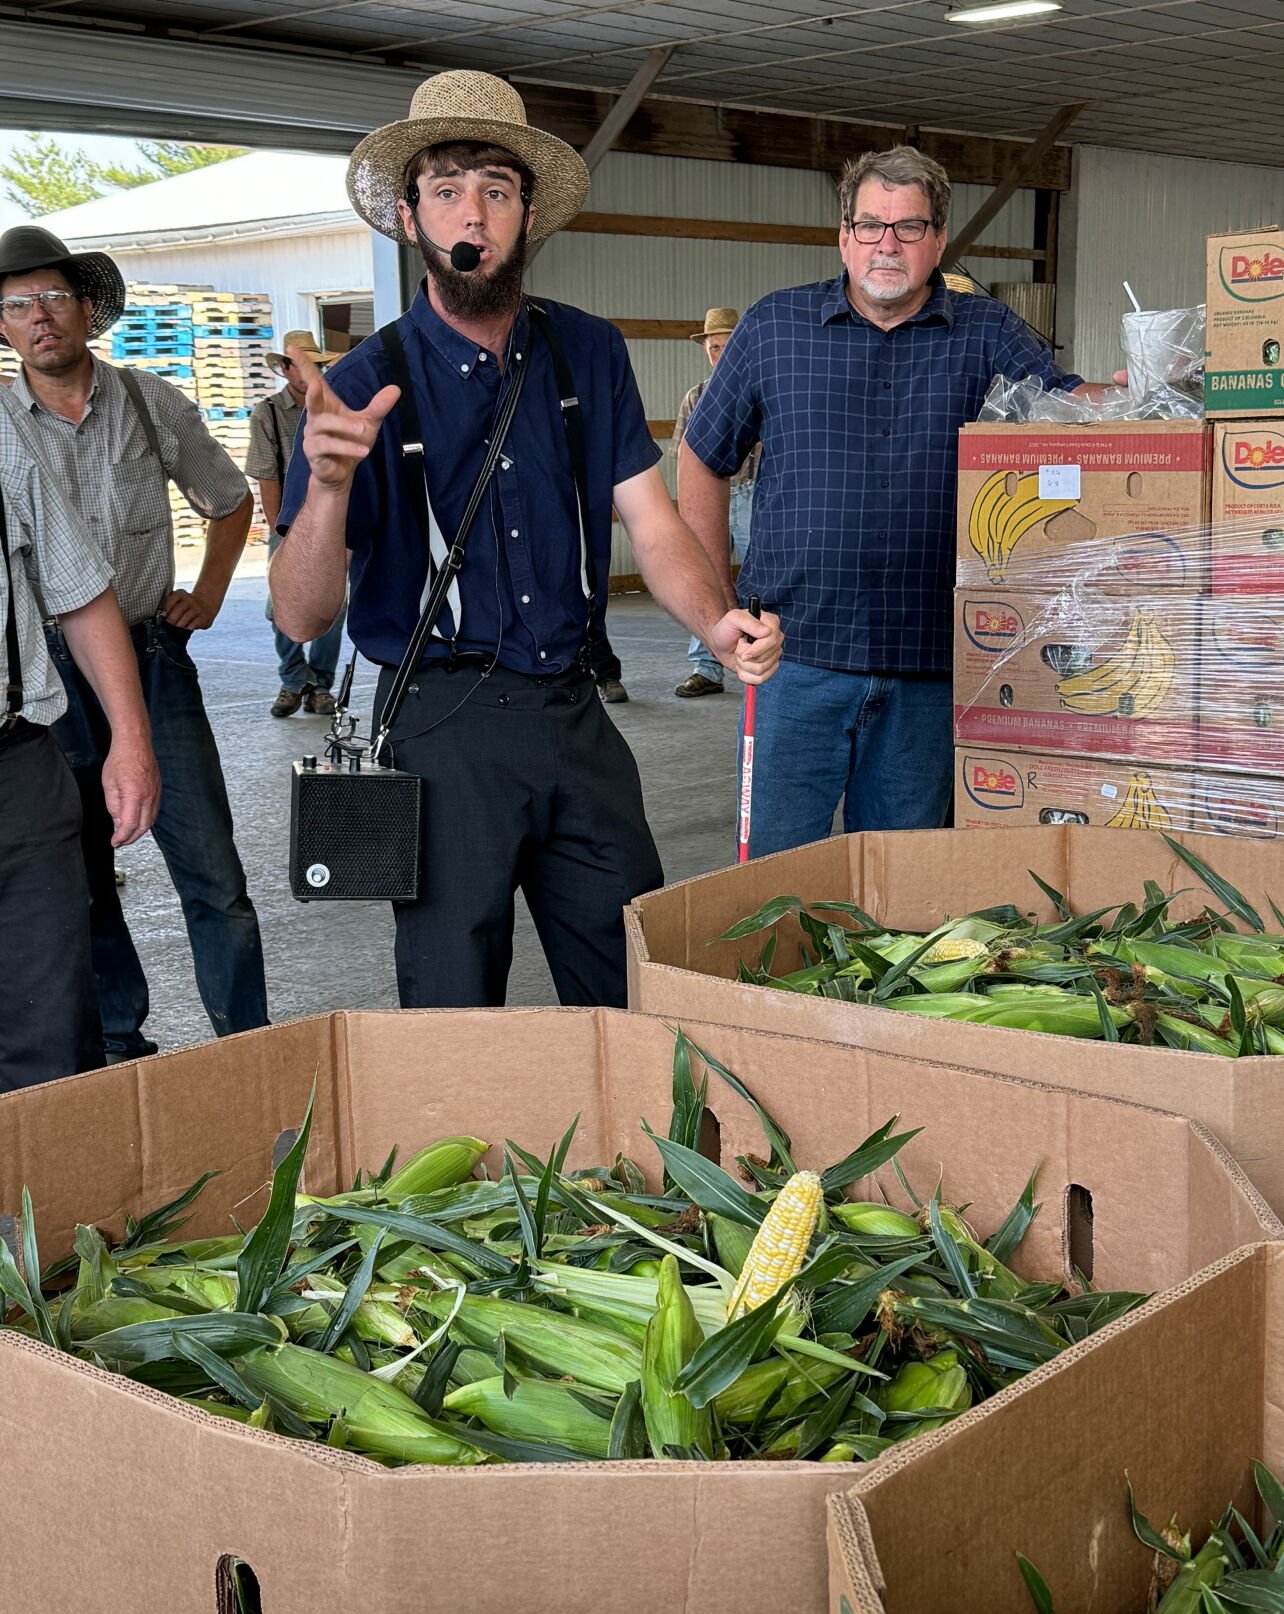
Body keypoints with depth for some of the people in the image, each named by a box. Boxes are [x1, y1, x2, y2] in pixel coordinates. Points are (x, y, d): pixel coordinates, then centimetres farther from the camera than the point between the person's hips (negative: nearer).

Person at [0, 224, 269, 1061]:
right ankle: (121, 1050, 23)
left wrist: (208, 594, 10)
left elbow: (231, 499, 20)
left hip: (153, 660, 0)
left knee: (215, 878, -2)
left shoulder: (155, 404, 4)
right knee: (78, 885, 8)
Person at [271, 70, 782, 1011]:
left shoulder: (590, 355, 5)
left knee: (641, 998, 11)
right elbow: (302, 617, -10)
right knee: (454, 1015, 6)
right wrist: (329, 485, -29)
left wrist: (717, 624, -17)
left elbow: (650, 519, 3)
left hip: (575, 713, 4)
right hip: (441, 728, -3)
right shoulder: (368, 387, -7)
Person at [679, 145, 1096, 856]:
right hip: (798, 651, -1)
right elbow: (703, 459, 11)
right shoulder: (772, 326, 6)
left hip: (927, 663, 1)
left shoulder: (986, 333, 7)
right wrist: (718, 606, 6)